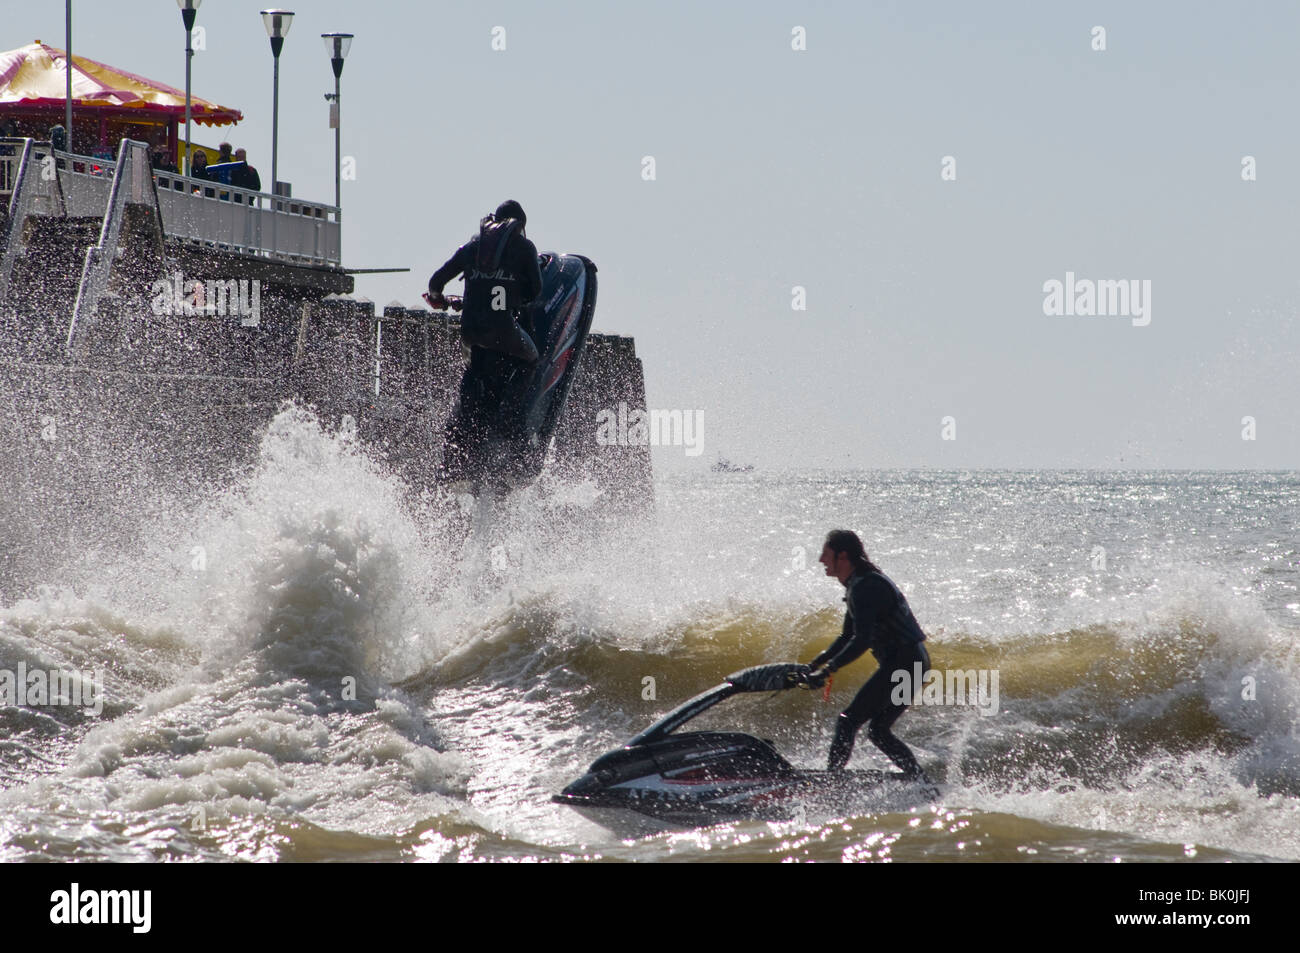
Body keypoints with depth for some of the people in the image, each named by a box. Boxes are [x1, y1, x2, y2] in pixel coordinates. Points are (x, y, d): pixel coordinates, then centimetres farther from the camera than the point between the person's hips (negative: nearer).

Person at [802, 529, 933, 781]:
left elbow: (862, 641, -26)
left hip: (902, 663, -10)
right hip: (915, 663, 10)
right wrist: (814, 665, 17)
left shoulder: (865, 587, -16)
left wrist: (826, 671, -26)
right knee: (878, 732, 15)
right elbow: (848, 637, 24)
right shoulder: (859, 584, 16)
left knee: (847, 721, -12)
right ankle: (923, 783, 14)